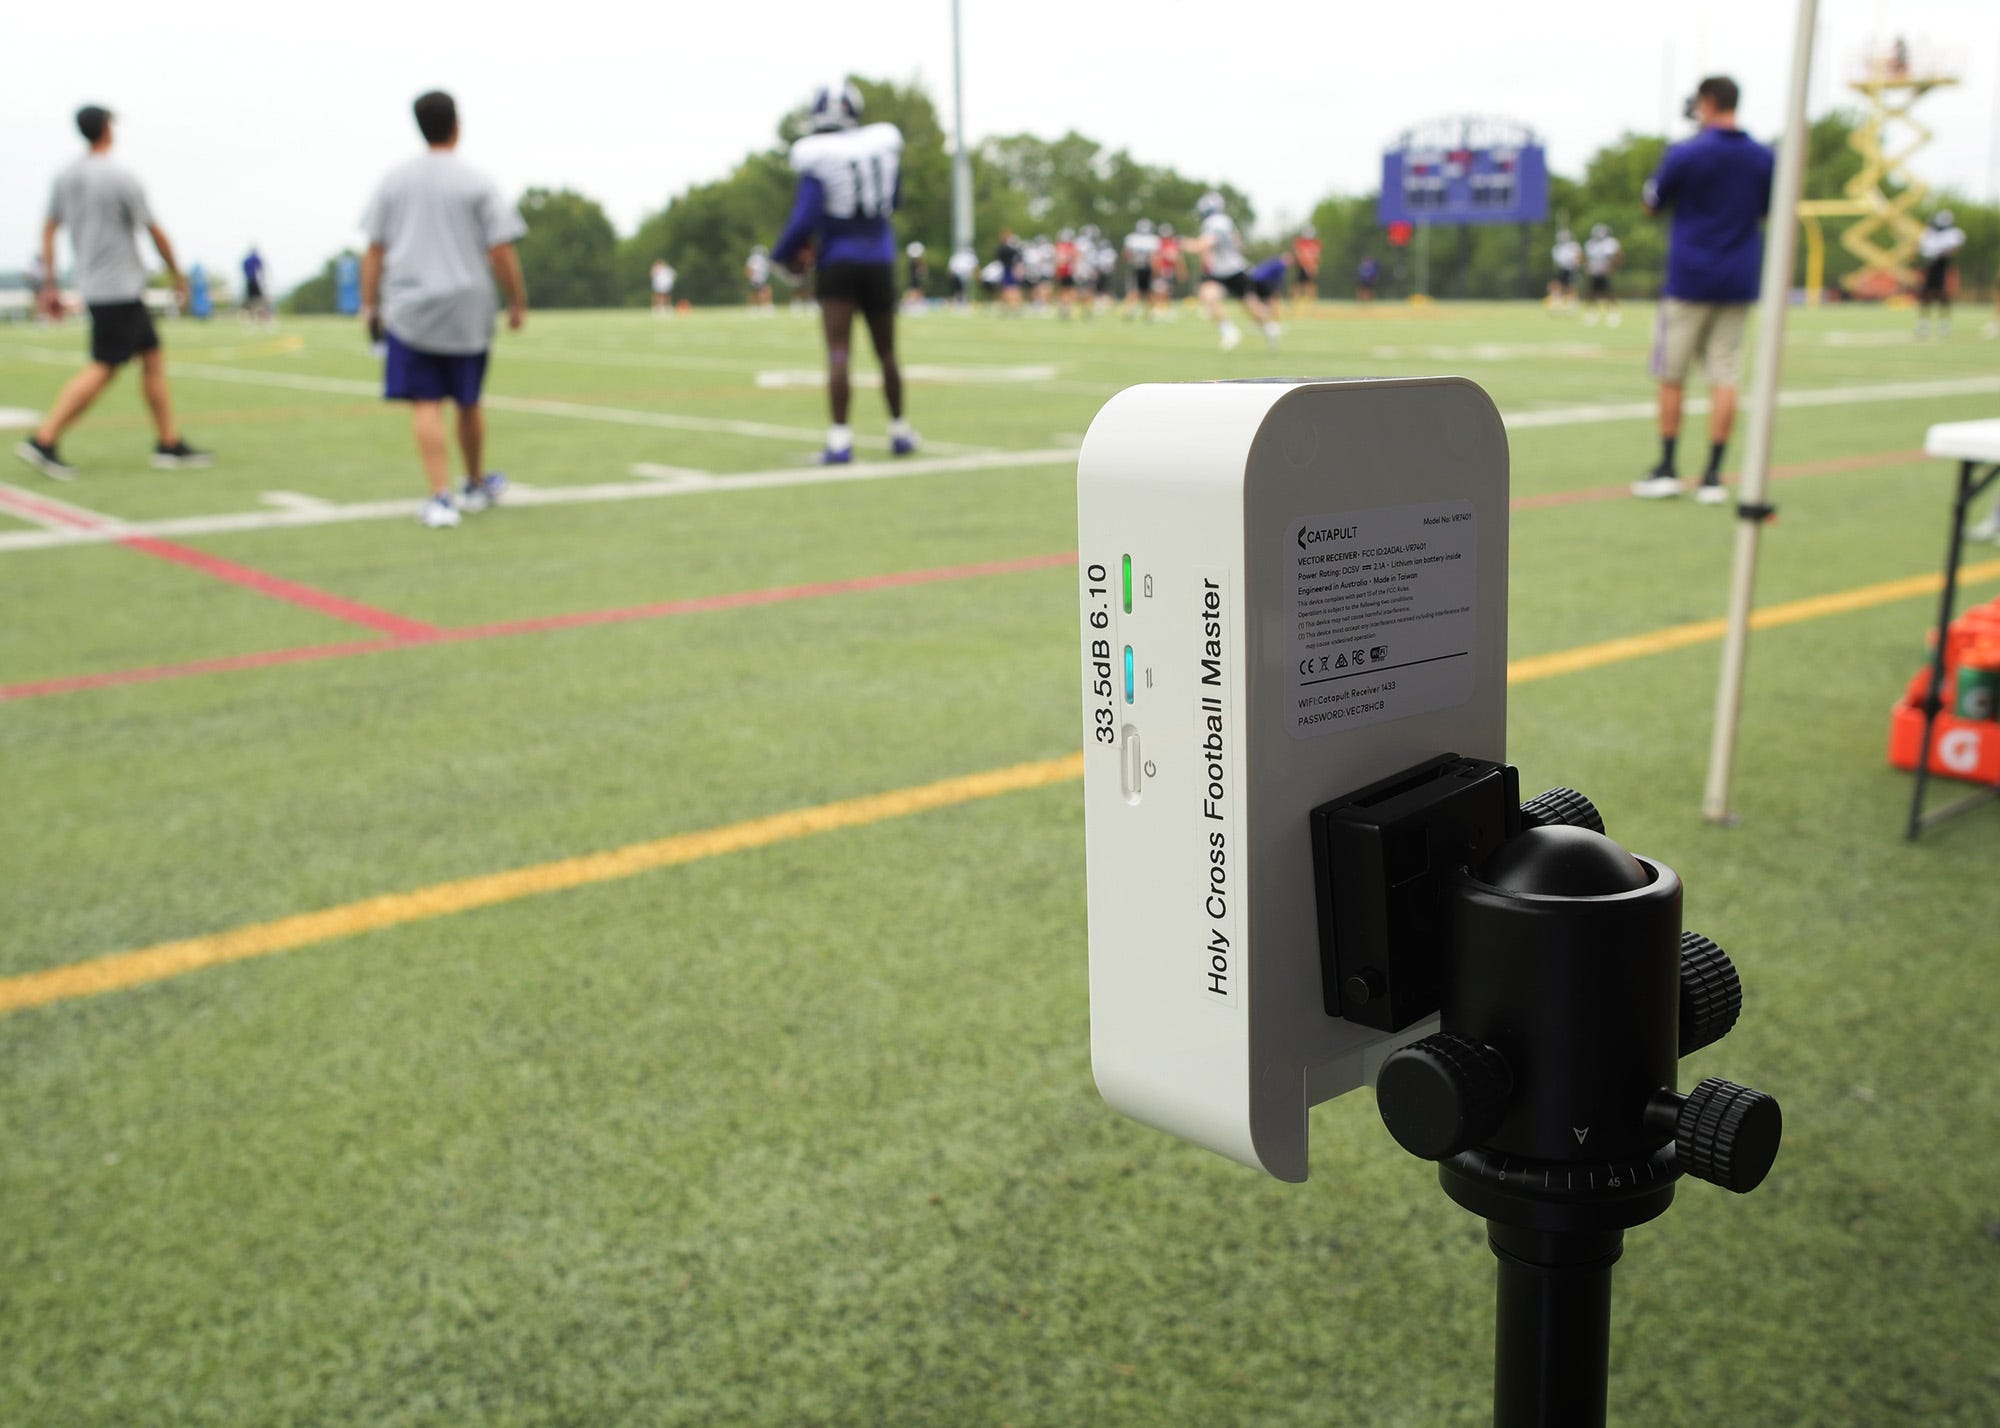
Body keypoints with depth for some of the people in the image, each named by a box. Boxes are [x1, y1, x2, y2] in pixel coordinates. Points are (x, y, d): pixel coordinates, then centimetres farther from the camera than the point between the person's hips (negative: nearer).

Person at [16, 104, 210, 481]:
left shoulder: (66, 177, 10)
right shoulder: (121, 177, -13)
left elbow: (49, 230, 12)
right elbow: (154, 232, -7)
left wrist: (48, 285, 15)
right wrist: (177, 276, 6)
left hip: (92, 285, 8)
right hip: (121, 289, -8)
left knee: (153, 359, 12)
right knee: (102, 369, -8)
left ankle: (170, 444, 13)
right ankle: (43, 441, -12)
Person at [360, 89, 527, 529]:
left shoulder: (395, 179, 5)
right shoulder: (476, 181, -3)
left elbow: (374, 249, 5)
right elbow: (501, 251, -7)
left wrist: (370, 304, 12)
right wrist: (518, 302, 3)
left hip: (408, 309, 1)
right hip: (467, 310, -1)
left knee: (425, 404, -2)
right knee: (469, 402, 14)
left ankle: (440, 497, -11)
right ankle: (477, 485, 32)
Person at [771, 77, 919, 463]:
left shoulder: (817, 159, -13)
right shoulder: (884, 144, 0)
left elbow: (806, 219, -14)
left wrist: (783, 254, 1)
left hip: (838, 261, -4)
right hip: (879, 260, 4)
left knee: (838, 353, -7)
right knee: (886, 352, 15)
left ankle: (840, 440, -15)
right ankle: (900, 432, 24)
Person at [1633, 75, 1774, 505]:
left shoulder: (1685, 153, -9)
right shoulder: (1763, 158, 5)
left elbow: (1653, 204, 3)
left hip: (1689, 280, -4)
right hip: (1738, 283, 4)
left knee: (1671, 376, 7)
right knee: (1725, 378, 3)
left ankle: (1667, 469, 10)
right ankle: (1713, 475, 2)